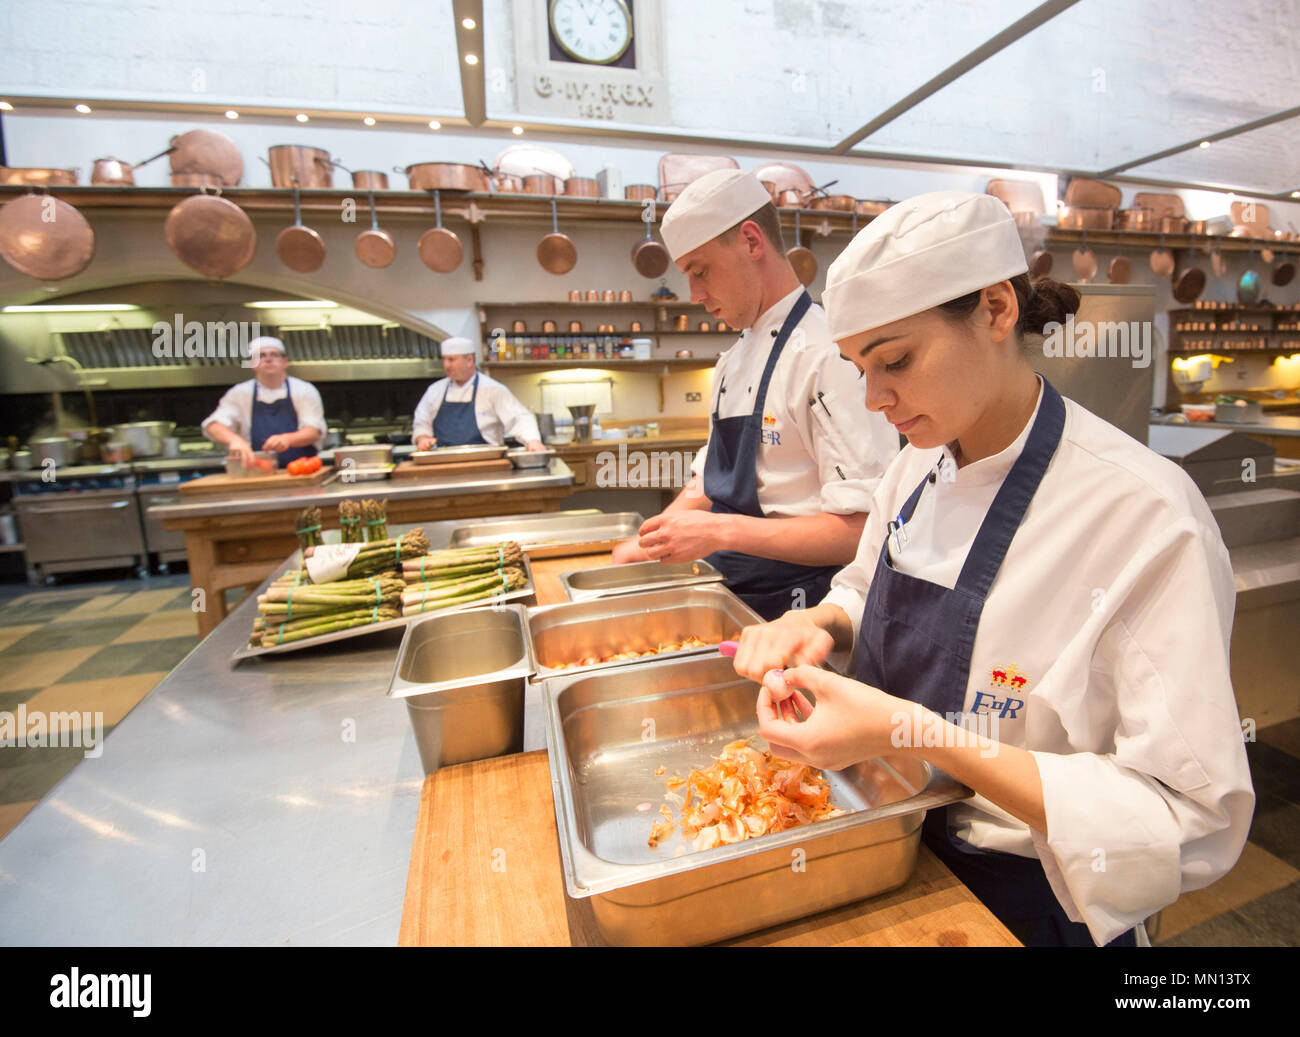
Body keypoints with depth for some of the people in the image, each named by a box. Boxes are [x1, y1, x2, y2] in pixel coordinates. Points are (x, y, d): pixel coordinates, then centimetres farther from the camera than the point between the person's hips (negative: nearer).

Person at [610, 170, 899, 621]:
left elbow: (865, 528, -21)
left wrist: (722, 531, -23)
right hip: (733, 600, 7)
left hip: (795, 608, -6)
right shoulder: (732, 362, 12)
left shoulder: (829, 352, -16)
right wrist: (649, 545, 8)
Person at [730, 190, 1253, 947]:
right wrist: (822, 625, -14)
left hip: (1022, 903, -5)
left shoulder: (1146, 514, -26)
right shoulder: (920, 464, -6)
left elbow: (1191, 824, -24)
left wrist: (919, 735, -35)